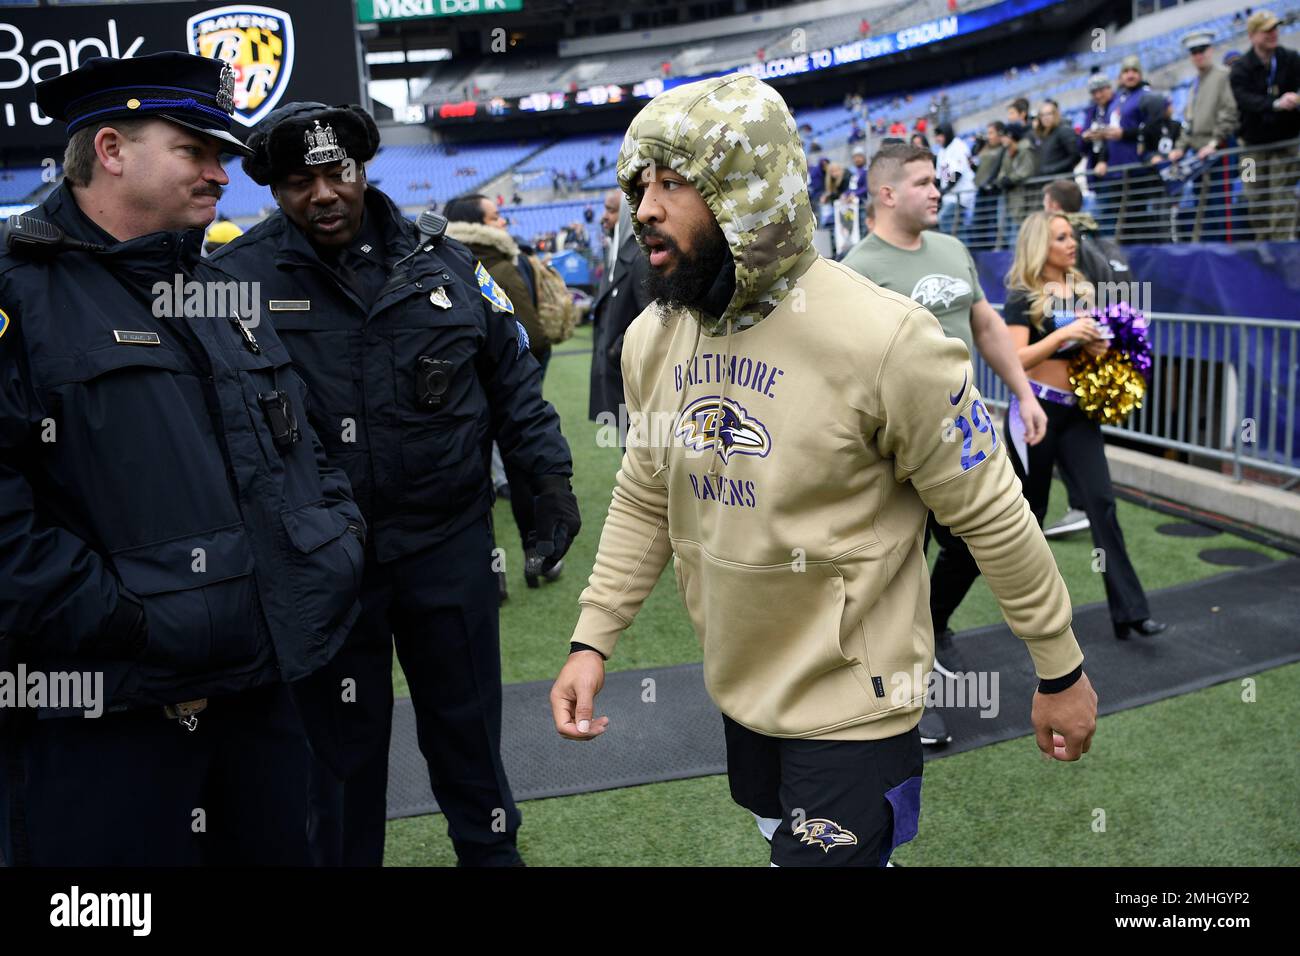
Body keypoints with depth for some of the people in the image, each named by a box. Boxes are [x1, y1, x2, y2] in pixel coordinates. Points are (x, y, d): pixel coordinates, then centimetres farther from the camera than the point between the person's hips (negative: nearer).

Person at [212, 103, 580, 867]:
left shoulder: (441, 259, 2)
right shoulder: (240, 278, -6)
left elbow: (512, 377, 8)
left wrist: (549, 473, 2)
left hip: (451, 544, 2)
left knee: (468, 719, 18)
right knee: (342, 740, 15)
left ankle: (491, 848, 41)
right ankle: (344, 858, 38)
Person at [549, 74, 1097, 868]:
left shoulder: (885, 340, -24)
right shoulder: (652, 339, -4)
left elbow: (993, 517, -15)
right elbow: (643, 502, 6)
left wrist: (1061, 671, -6)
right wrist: (591, 641, 1)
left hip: (851, 704, -6)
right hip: (737, 683, 7)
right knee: (780, 837, 27)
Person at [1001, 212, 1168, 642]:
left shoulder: (1084, 290, 10)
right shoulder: (1022, 297, -7)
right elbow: (1015, 360, -17)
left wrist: (1098, 346, 0)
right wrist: (1064, 334, -26)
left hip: (1079, 412, 5)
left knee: (1102, 503, -5)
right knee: (1030, 507, 6)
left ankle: (1129, 611, -6)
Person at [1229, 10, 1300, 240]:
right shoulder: (1241, 68, -2)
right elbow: (1244, 99, -18)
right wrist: (1276, 104, -35)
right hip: (1254, 145, 0)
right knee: (1256, 200, 4)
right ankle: (1262, 244, 17)